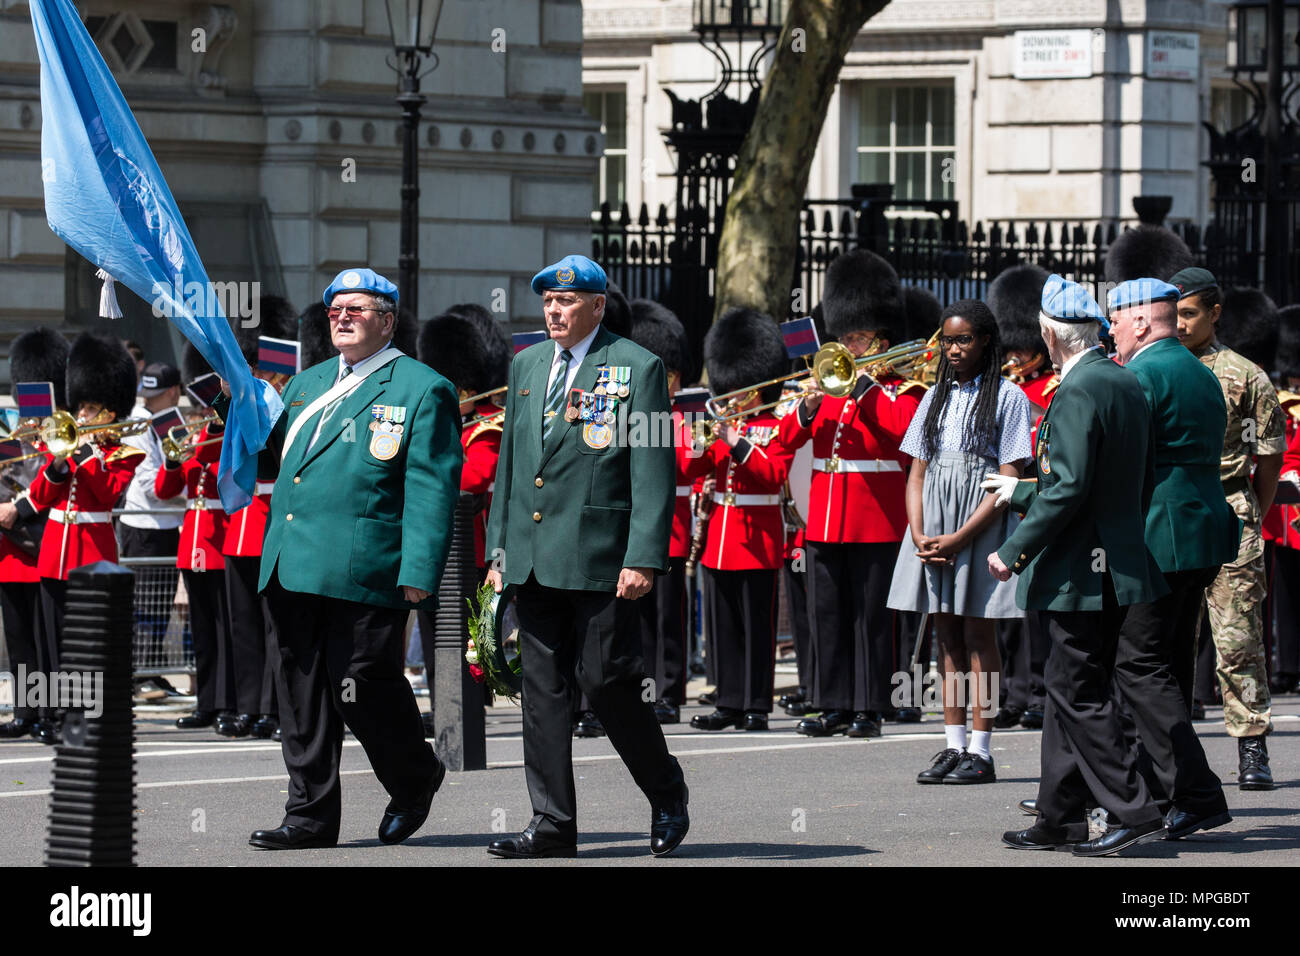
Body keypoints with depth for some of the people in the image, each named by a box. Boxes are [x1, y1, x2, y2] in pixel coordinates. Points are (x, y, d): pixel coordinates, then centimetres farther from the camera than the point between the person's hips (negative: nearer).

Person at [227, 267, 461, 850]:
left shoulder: (421, 391, 0)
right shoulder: (305, 386, 21)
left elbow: (431, 489, -7)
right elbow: (276, 457, 29)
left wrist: (419, 573, -15)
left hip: (364, 574, -6)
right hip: (292, 571, 7)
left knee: (362, 688, -4)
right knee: (301, 692, 5)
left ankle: (414, 780, 21)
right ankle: (311, 815, 11)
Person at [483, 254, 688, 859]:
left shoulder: (637, 369, -4)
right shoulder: (526, 366, 15)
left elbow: (654, 473, -8)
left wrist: (644, 558, -15)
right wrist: (499, 549, 15)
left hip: (599, 559, -6)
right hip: (532, 559, 6)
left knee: (607, 682, -5)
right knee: (544, 690, 5)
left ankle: (667, 797, 16)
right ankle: (553, 825, 8)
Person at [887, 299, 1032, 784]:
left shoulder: (1007, 396, -4)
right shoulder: (937, 397, 13)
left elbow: (1009, 480, -10)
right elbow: (917, 473, 12)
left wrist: (959, 538, -16)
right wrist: (920, 535, -5)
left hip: (980, 523, -5)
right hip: (933, 525, 5)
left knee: (977, 635, -4)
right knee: (947, 636, 7)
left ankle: (980, 752, -1)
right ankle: (953, 745, 10)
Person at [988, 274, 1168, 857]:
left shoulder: (1076, 393, -17)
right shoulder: (1126, 384, 12)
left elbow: (1068, 489, -24)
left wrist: (1014, 552, -16)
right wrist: (1021, 492, 29)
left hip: (1080, 573, -9)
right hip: (1119, 563, 9)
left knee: (1079, 694, -5)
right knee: (1070, 692, 14)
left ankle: (1134, 813, -8)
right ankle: (1060, 820, 18)